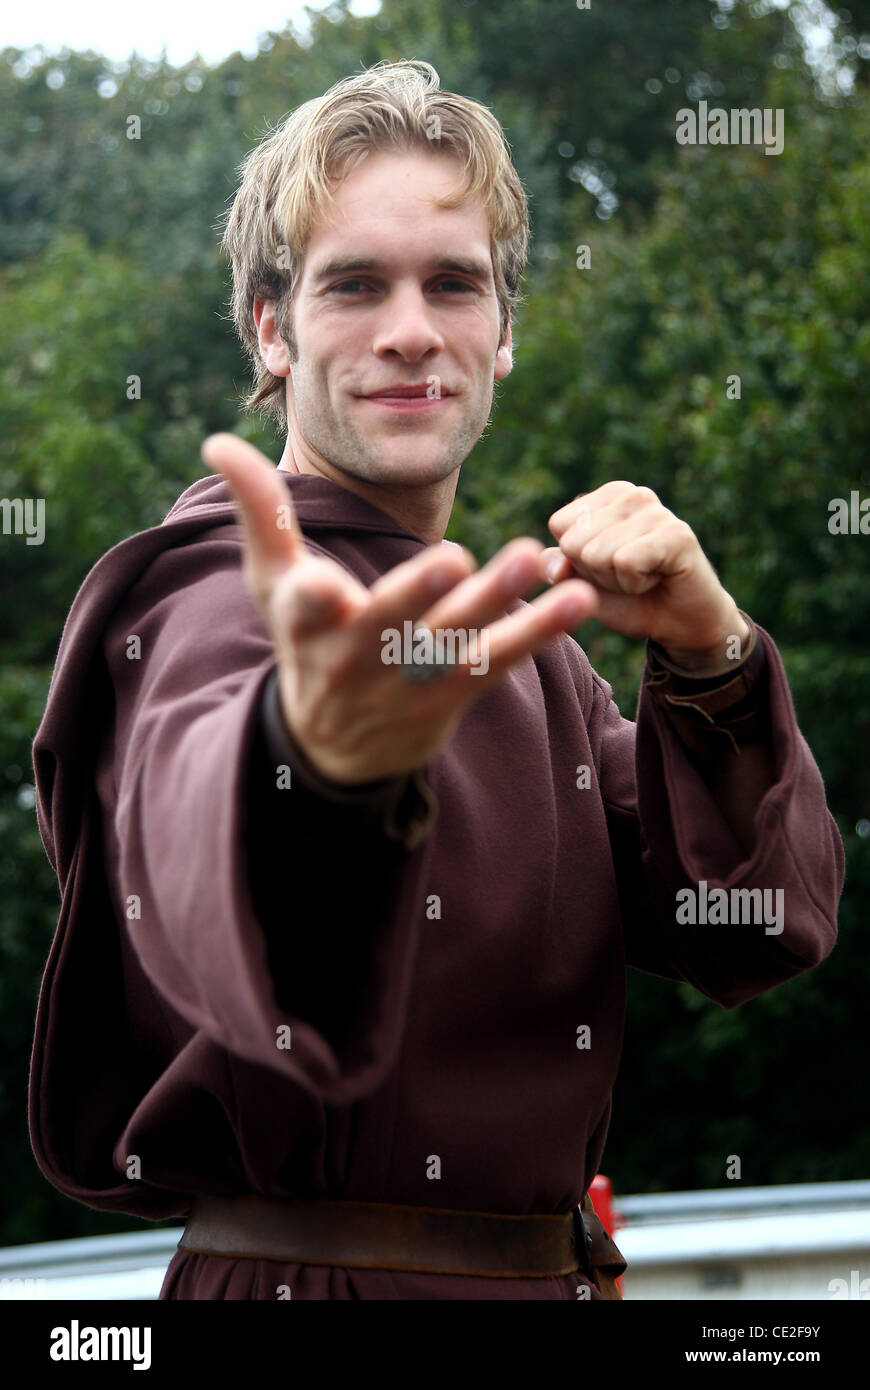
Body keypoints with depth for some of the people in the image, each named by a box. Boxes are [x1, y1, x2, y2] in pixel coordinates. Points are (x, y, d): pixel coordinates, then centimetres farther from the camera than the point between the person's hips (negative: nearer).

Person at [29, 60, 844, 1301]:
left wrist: (709, 661, -19)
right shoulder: (222, 599, -17)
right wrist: (323, 761, -62)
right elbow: (198, 862, -41)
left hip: (534, 1267, 7)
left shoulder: (510, 627, 6)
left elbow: (759, 934, -3)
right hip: (312, 1264, -7)